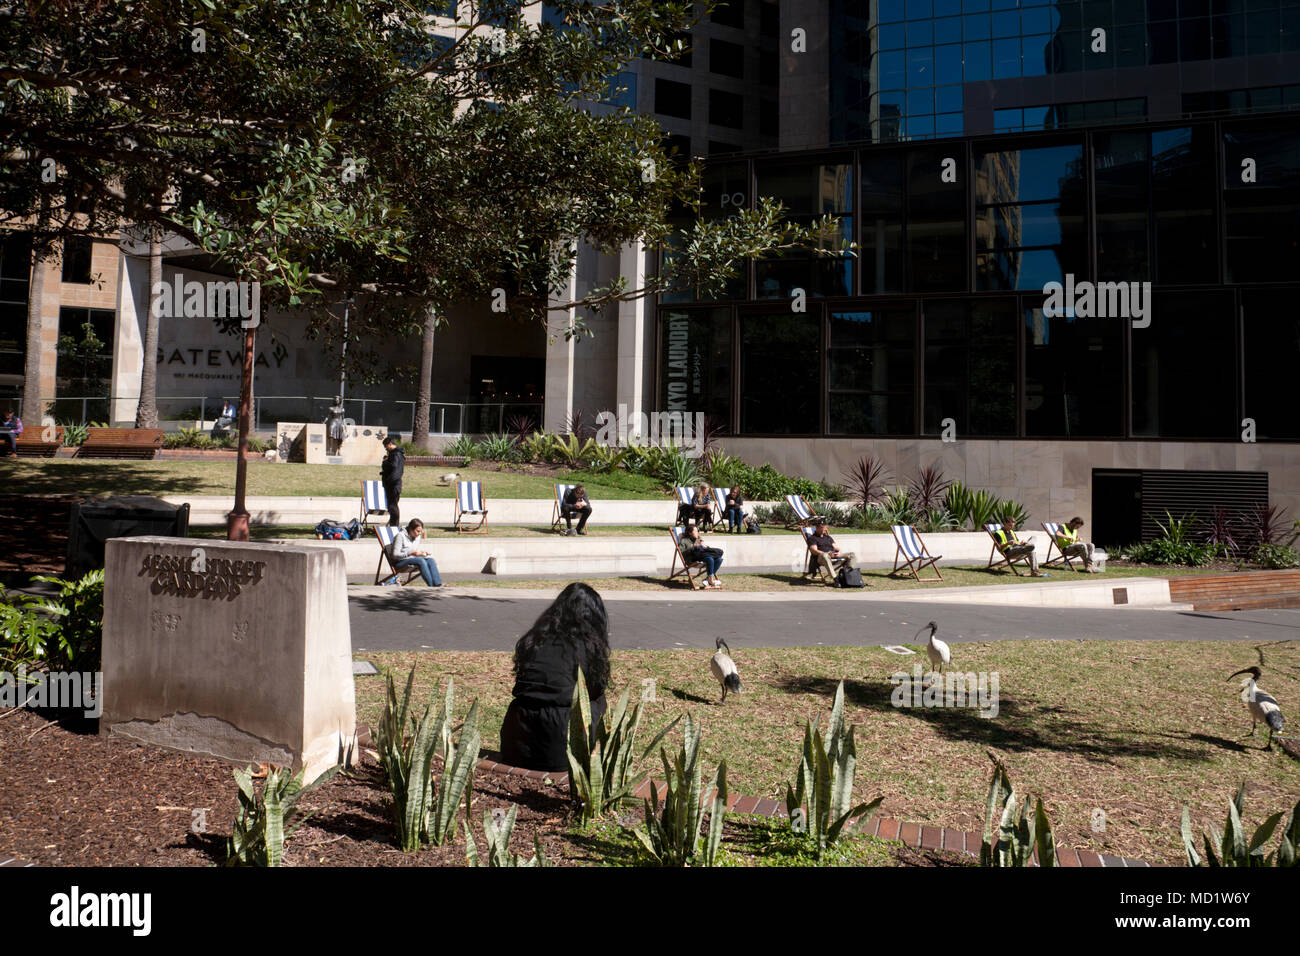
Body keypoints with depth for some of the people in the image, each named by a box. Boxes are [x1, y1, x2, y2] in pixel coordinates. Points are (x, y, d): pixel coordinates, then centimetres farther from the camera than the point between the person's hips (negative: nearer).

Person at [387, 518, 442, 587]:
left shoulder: (417, 536, 10)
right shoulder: (401, 536, -12)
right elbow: (395, 555, -16)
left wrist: (421, 552, -3)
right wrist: (411, 553, -26)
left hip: (412, 559, 7)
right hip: (399, 562, -7)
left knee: (430, 559, -22)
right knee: (421, 560, -33)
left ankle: (438, 585, -34)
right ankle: (431, 586, -38)